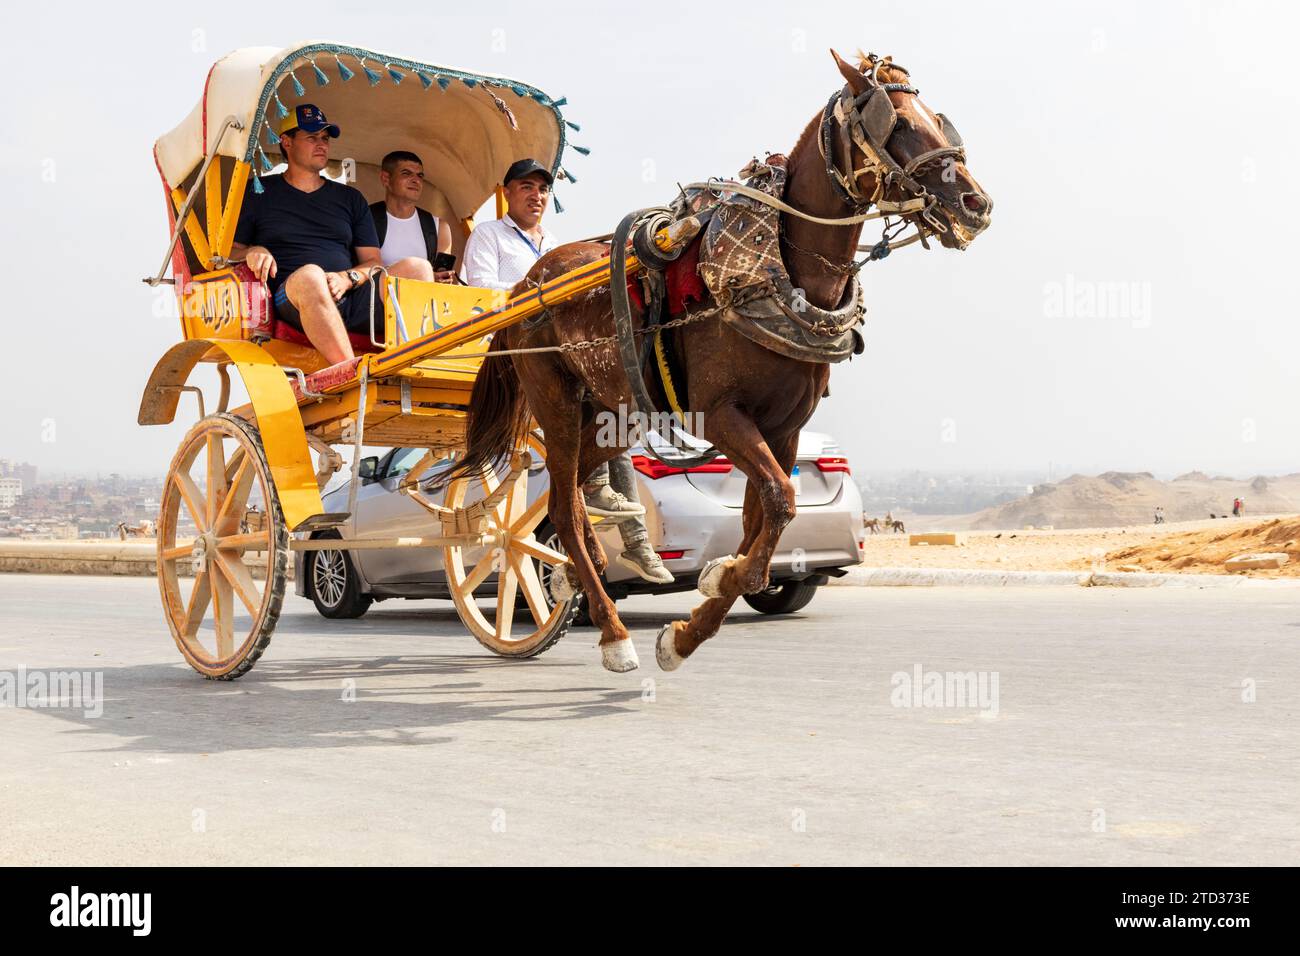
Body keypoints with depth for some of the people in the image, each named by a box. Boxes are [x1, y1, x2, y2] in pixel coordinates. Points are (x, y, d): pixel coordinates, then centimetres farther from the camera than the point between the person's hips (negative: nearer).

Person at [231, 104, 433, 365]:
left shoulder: (350, 198, 26)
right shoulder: (259, 194, 19)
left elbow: (373, 262, 20)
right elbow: (227, 252, 18)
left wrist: (348, 278, -4)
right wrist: (251, 253, -6)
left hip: (351, 298, 4)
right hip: (290, 301, -3)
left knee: (417, 267, -22)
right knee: (309, 275, -41)